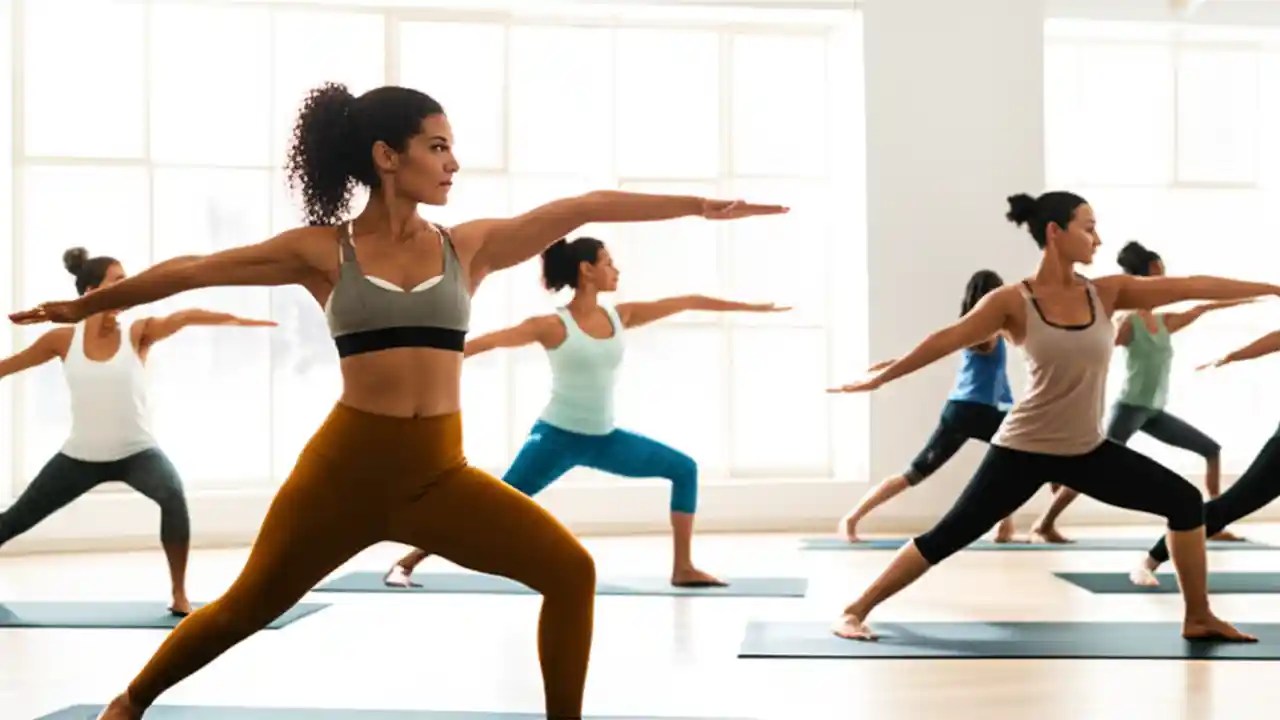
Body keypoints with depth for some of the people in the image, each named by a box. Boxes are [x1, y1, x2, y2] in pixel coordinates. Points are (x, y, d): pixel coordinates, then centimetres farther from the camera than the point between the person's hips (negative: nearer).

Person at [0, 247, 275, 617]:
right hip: (80, 456, 3)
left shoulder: (139, 333, -10)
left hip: (136, 451, -2)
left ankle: (179, 597, -19)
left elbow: (183, 317, -28)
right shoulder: (63, 339, -4)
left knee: (173, 496, -33)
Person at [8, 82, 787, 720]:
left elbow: (583, 208, -1)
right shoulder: (322, 250, -2)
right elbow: (193, 271, 6)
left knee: (571, 570, -10)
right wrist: (83, 305, 15)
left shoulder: (470, 245, 3)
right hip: (345, 466, -2)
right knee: (247, 607, 11)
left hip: (442, 474, 2)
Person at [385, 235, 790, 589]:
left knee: (683, 469, 5)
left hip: (604, 439, 6)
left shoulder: (621, 316, 3)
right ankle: (408, 561, -1)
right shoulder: (554, 325, -12)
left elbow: (686, 302, 7)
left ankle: (683, 568, 9)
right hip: (556, 437, -6)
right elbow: (491, 340, -17)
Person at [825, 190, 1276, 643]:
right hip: (1024, 450, -5)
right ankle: (855, 611, 5)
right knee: (948, 536, -5)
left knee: (1185, 502, 3)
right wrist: (879, 378, -8)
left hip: (1087, 450, 5)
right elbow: (948, 340, -10)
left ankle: (1198, 618, 19)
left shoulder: (1107, 293, -1)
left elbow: (1191, 287, -2)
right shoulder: (1013, 302, -12)